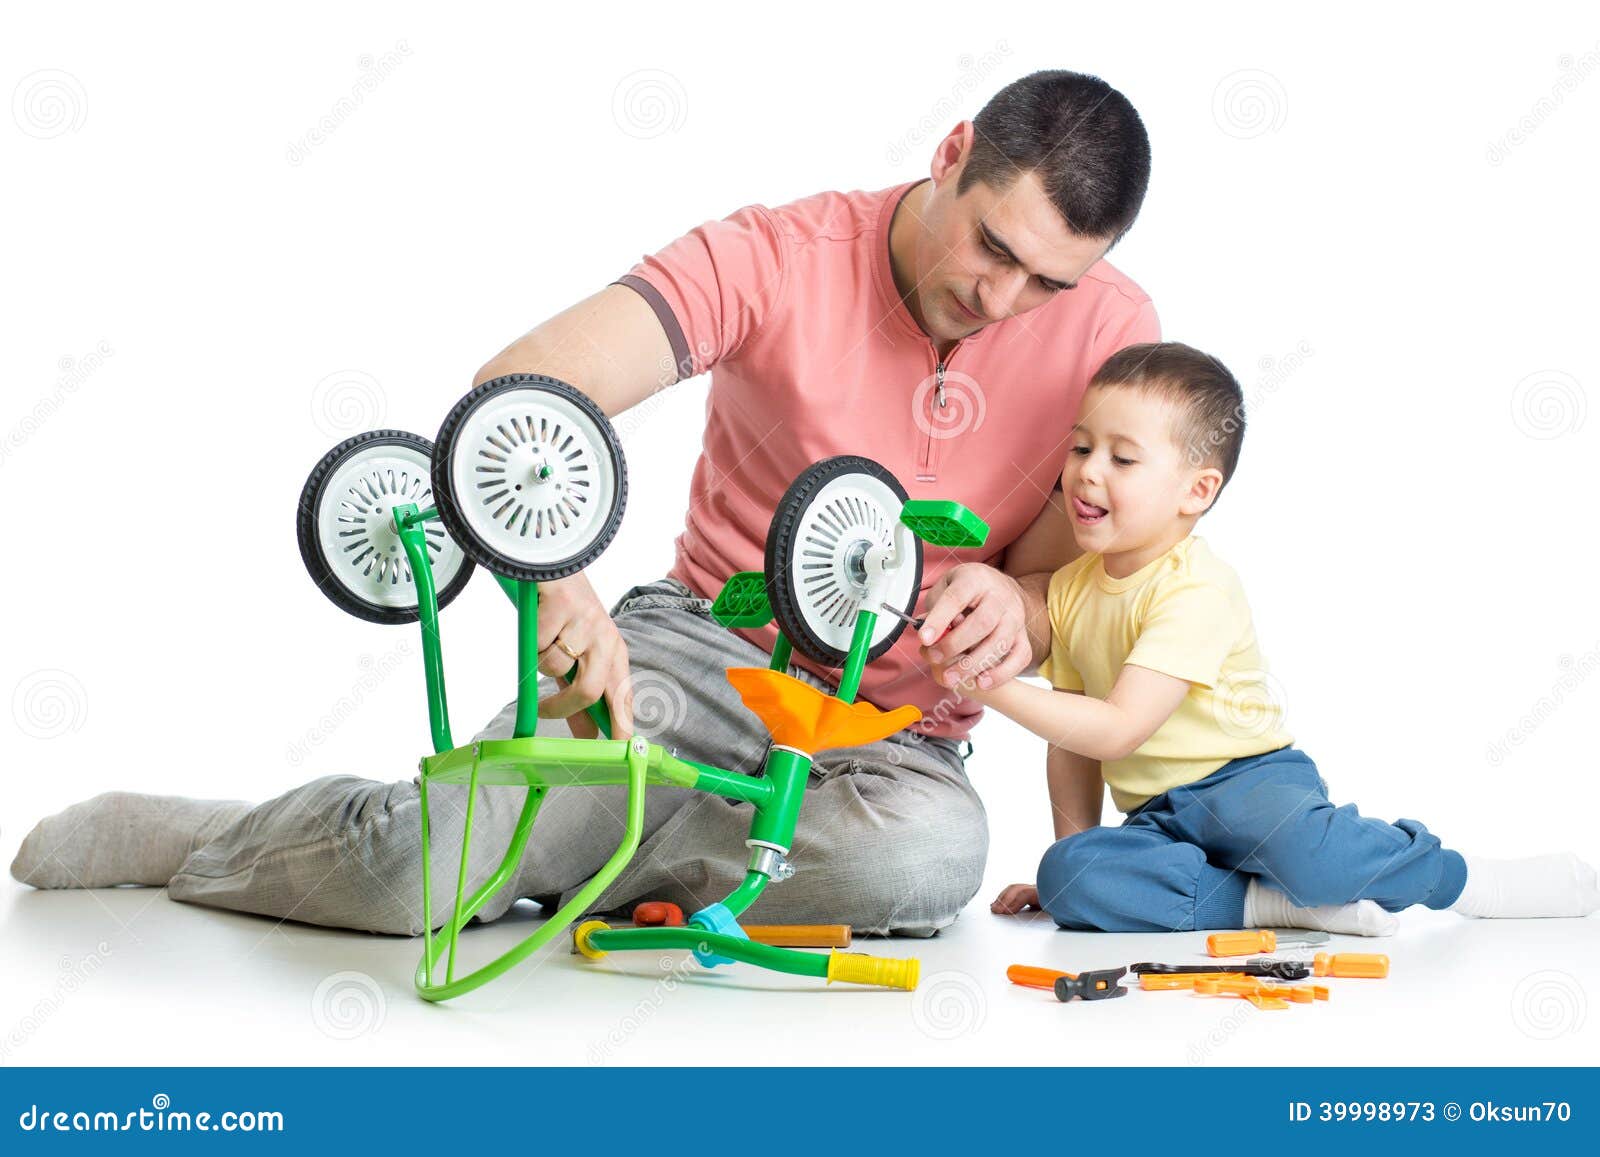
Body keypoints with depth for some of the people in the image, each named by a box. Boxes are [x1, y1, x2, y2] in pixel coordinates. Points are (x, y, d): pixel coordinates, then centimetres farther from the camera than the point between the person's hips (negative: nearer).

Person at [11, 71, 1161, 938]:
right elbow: (518, 393, -24)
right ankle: (162, 834, 12)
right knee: (414, 872, -22)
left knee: (933, 853, -36)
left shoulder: (1109, 328, -5)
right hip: (703, 649, -2)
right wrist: (556, 578, -43)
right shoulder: (781, 256, -13)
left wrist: (1020, 604, -26)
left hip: (894, 734, 2)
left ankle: (569, 853, -12)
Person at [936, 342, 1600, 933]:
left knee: (1300, 848, -38)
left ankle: (1461, 878, -7)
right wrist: (1073, 853, 9)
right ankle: (1277, 904, -21)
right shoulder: (1070, 589, 6)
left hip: (1247, 779, -5)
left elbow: (1116, 729, -25)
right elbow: (1070, 738, 13)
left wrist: (996, 690, -27)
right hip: (1158, 818, 6)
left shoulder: (1196, 591, -17)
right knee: (1067, 878, -24)